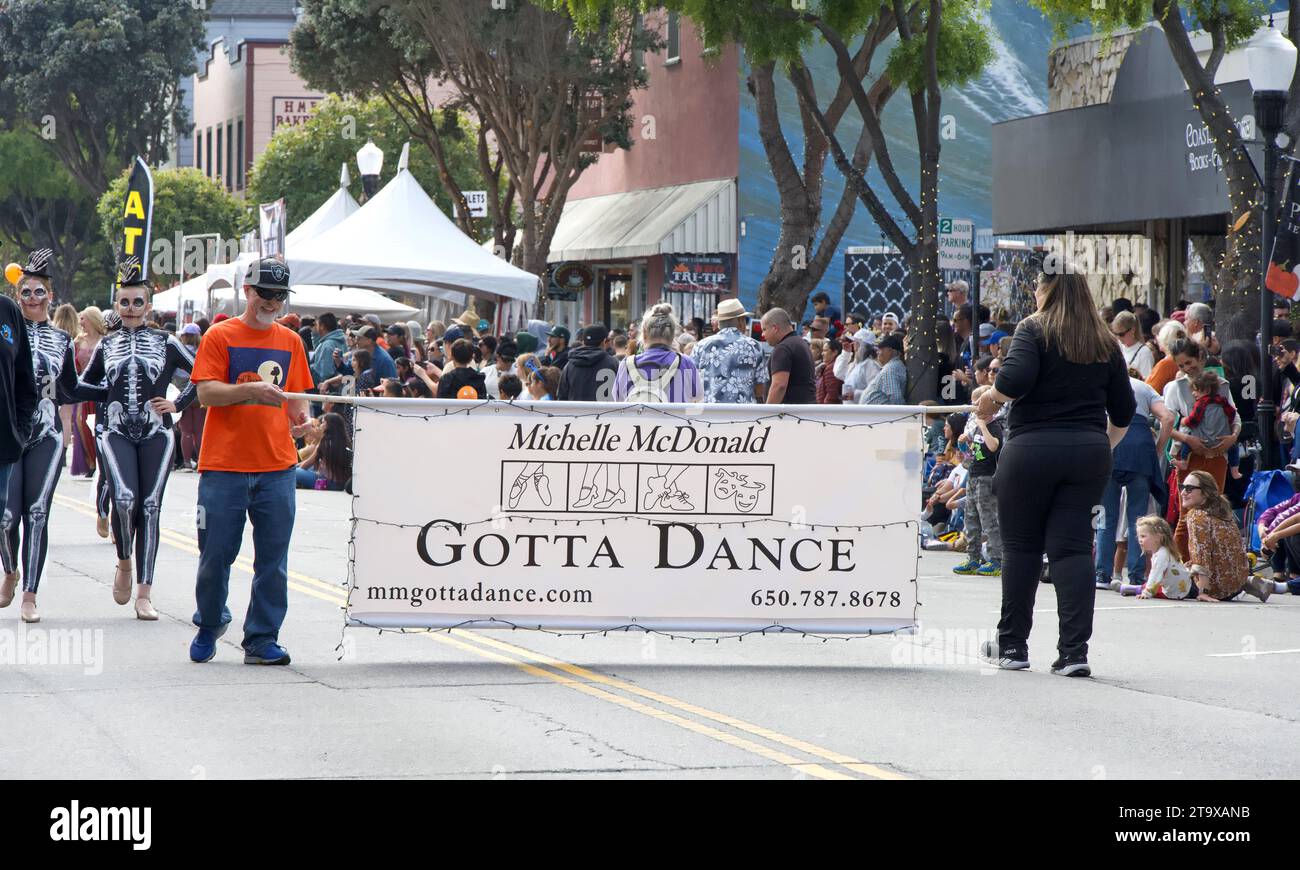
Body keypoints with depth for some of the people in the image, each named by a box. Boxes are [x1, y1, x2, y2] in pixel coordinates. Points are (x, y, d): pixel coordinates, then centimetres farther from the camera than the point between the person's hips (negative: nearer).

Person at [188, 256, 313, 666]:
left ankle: (262, 641, 6)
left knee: (272, 559, 0)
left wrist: (300, 417, -4)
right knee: (216, 554, 2)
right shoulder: (221, 336, 0)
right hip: (225, 466, -3)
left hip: (277, 466, 3)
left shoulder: (290, 341, 13)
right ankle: (210, 625, 24)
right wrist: (251, 389, -23)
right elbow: (206, 392, -8)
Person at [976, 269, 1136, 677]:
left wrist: (990, 398, 1)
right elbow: (1124, 410, 13)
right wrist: (1103, 445, 27)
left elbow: (1015, 379, -19)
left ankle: (1012, 644, 16)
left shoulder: (1034, 329, -3)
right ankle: (1074, 651, -8)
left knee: (1021, 545, 8)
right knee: (1073, 547, 1)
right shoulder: (1104, 342, 11)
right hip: (1088, 452, 4)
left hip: (1032, 446, -4)